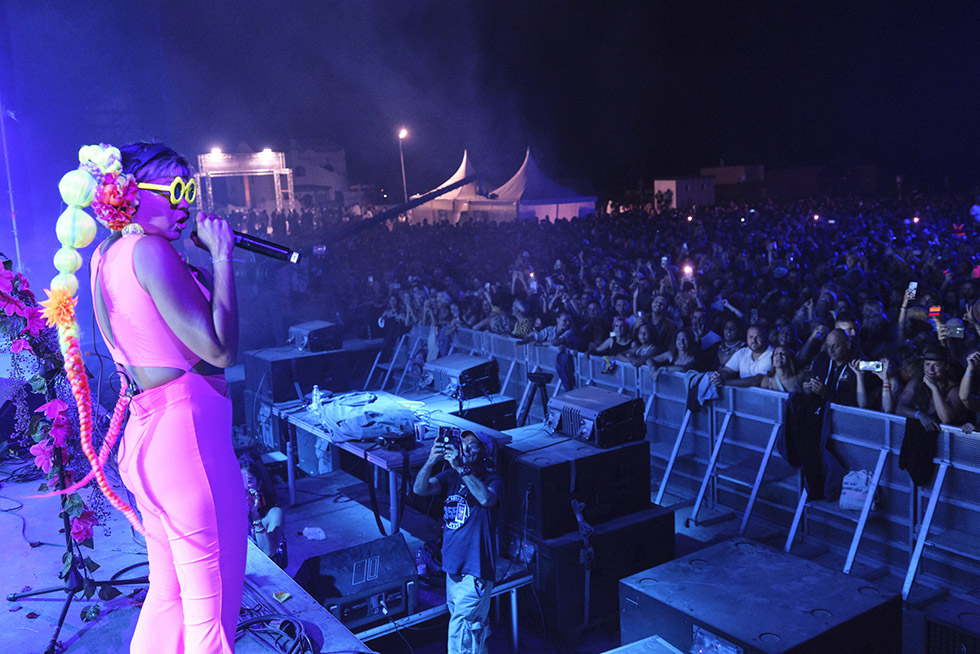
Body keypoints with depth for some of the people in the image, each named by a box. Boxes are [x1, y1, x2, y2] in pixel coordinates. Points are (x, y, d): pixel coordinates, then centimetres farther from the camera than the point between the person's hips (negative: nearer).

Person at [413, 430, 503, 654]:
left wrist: (461, 468, -36)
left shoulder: (493, 480, -9)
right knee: (475, 628, 22)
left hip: (475, 571, -6)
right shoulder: (452, 476, 5)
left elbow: (487, 499, -32)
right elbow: (420, 489, -9)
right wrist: (431, 461, -27)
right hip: (453, 567, 6)